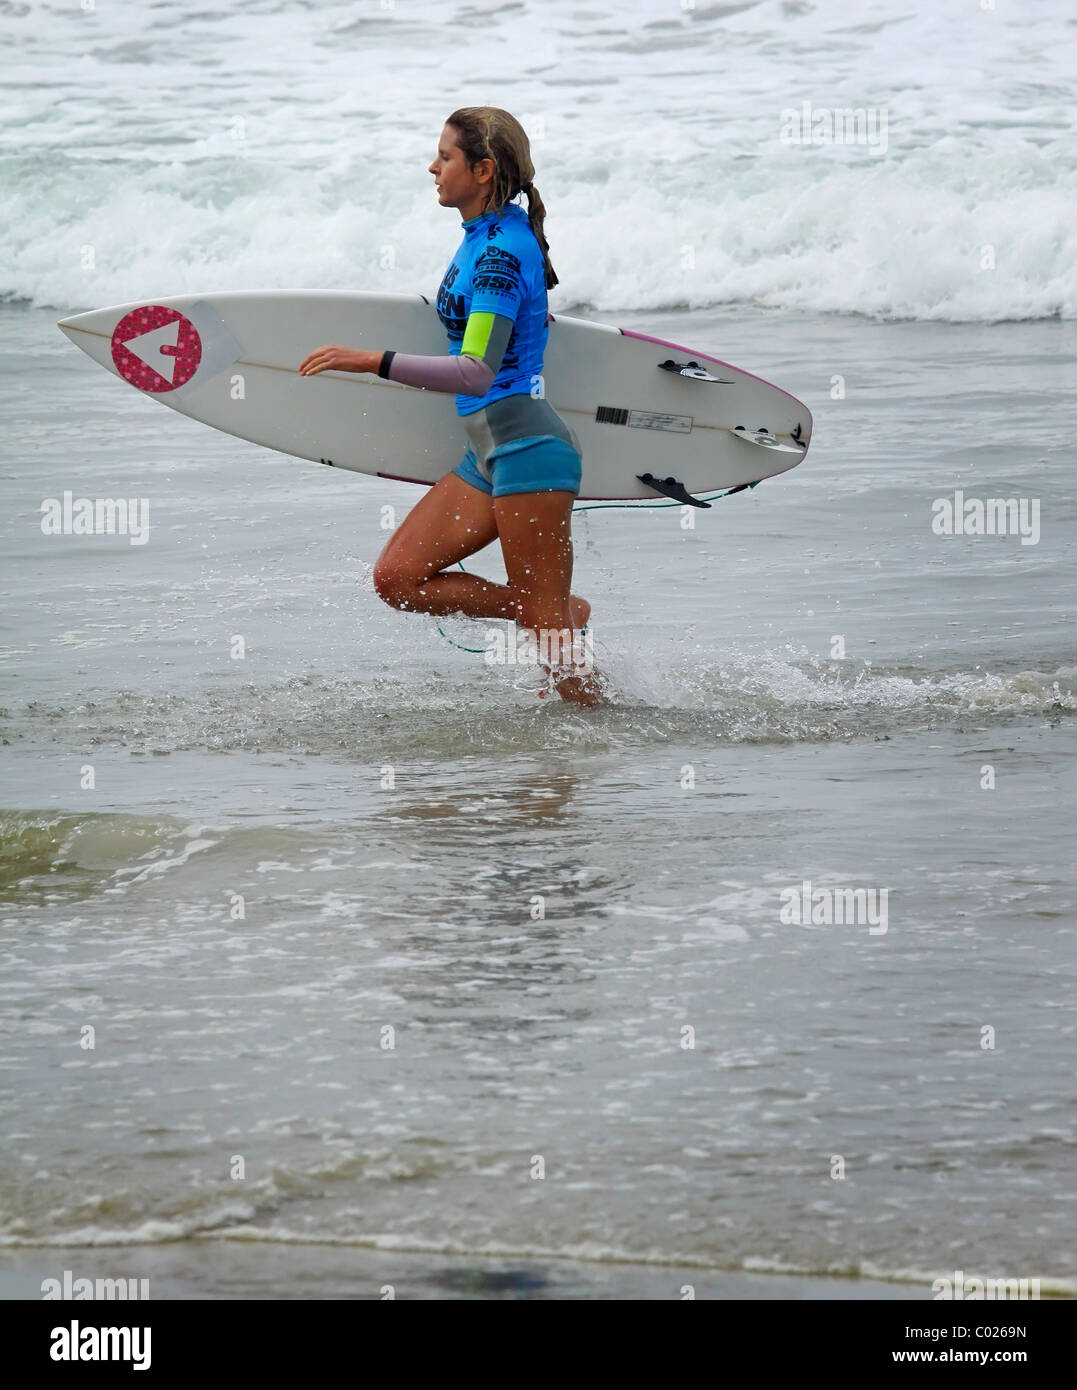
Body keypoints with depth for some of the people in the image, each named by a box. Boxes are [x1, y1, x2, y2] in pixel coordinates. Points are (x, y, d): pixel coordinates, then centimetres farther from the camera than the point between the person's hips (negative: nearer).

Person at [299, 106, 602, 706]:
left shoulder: (499, 252, -18)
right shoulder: (486, 235, 11)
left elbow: (479, 372, -28)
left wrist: (373, 361, -32)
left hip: (528, 452, -10)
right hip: (489, 456, 10)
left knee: (545, 626, -7)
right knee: (398, 578, 4)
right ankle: (560, 613, 8)